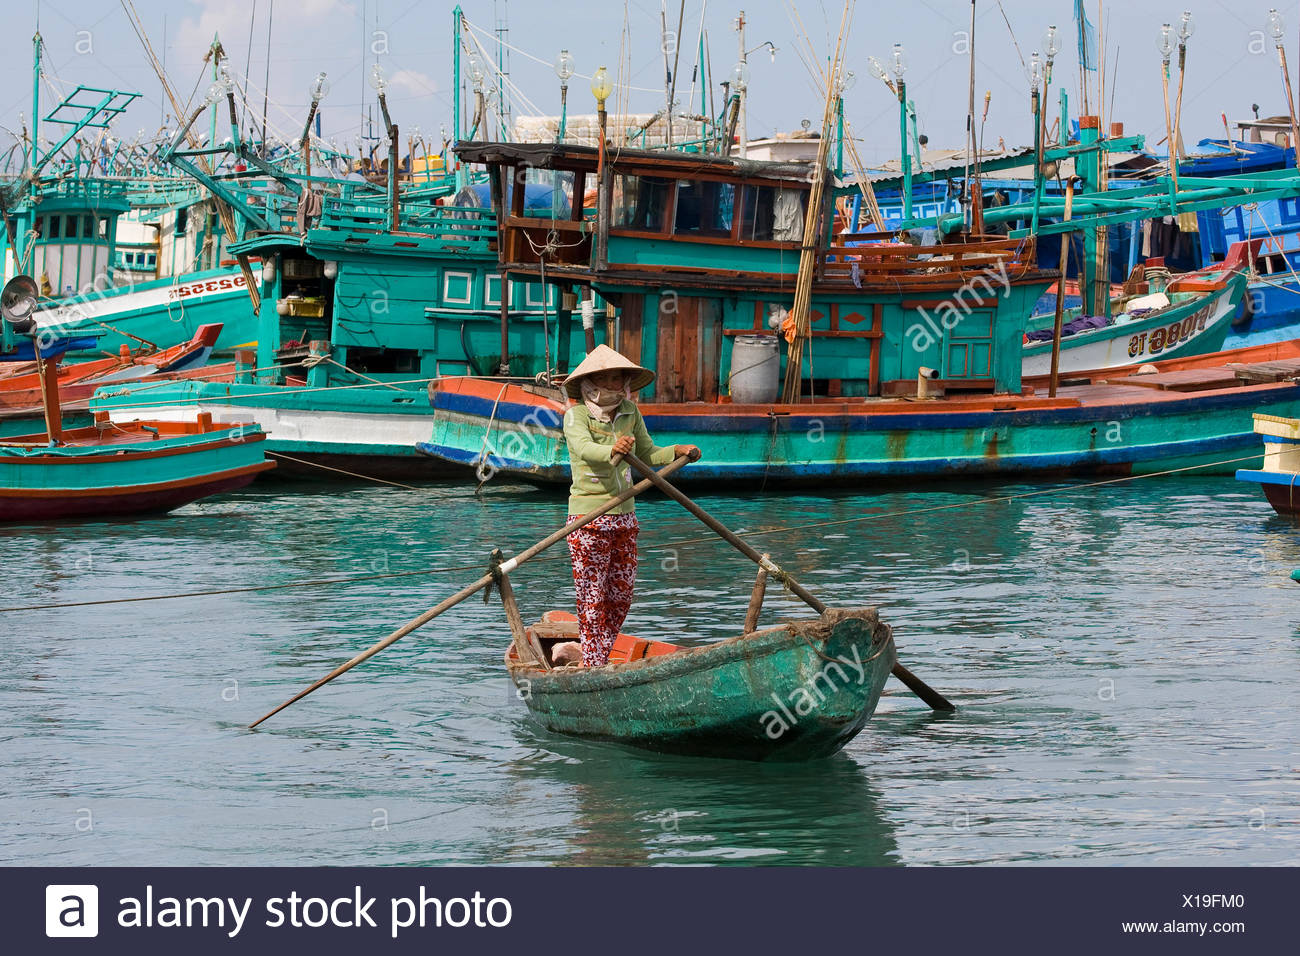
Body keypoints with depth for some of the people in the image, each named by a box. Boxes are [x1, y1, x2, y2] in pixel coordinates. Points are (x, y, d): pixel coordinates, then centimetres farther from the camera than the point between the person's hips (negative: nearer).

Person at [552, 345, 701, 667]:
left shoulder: (630, 412, 7)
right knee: (593, 598, -2)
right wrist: (612, 449, -53)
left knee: (621, 596, 12)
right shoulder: (577, 414, -12)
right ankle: (594, 667, 6)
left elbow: (646, 454, 18)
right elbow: (584, 448, -32)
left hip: (624, 517, 6)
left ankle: (584, 650, 30)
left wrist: (677, 451, 0)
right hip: (588, 519, -6)